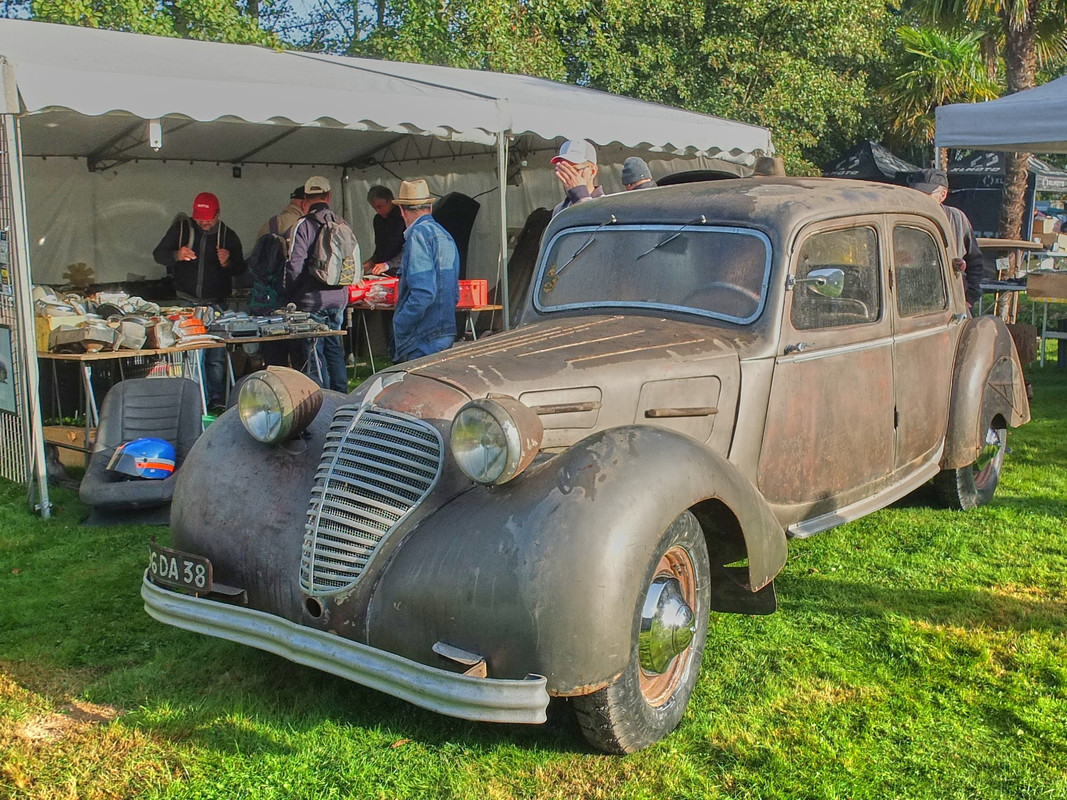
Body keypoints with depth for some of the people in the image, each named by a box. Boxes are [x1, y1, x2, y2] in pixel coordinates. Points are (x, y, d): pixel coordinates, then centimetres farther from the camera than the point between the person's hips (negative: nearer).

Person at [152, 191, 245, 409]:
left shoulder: (228, 236, 5)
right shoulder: (181, 229, 3)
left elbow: (240, 269, 10)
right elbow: (158, 254, 2)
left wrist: (228, 262, -14)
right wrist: (176, 255, -20)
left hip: (217, 305, 1)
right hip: (188, 304, -1)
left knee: (216, 356, 0)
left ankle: (216, 401, 8)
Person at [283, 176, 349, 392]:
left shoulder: (303, 225, -11)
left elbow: (295, 265, -16)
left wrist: (287, 294, -2)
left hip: (312, 301, -6)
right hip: (338, 299, 6)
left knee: (313, 357, 0)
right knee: (335, 351, 17)